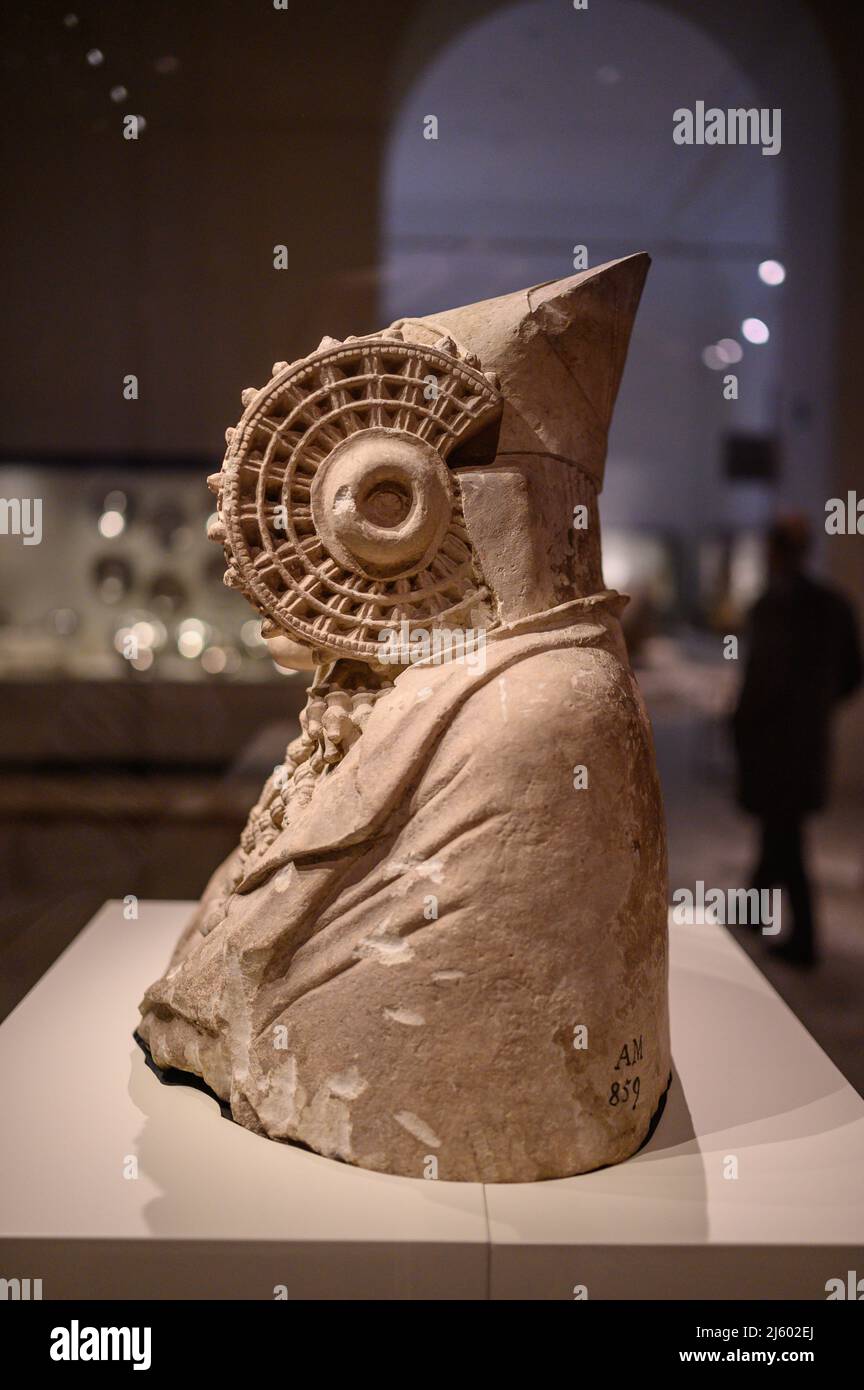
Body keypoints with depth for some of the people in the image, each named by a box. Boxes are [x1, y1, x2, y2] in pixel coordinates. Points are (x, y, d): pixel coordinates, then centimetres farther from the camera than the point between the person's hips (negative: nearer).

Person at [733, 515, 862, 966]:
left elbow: (766, 675, -23)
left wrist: (741, 725, -8)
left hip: (772, 739, -7)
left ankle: (804, 941, 6)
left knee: (784, 833, 1)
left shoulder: (773, 604, -18)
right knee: (781, 827, 21)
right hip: (814, 738, 7)